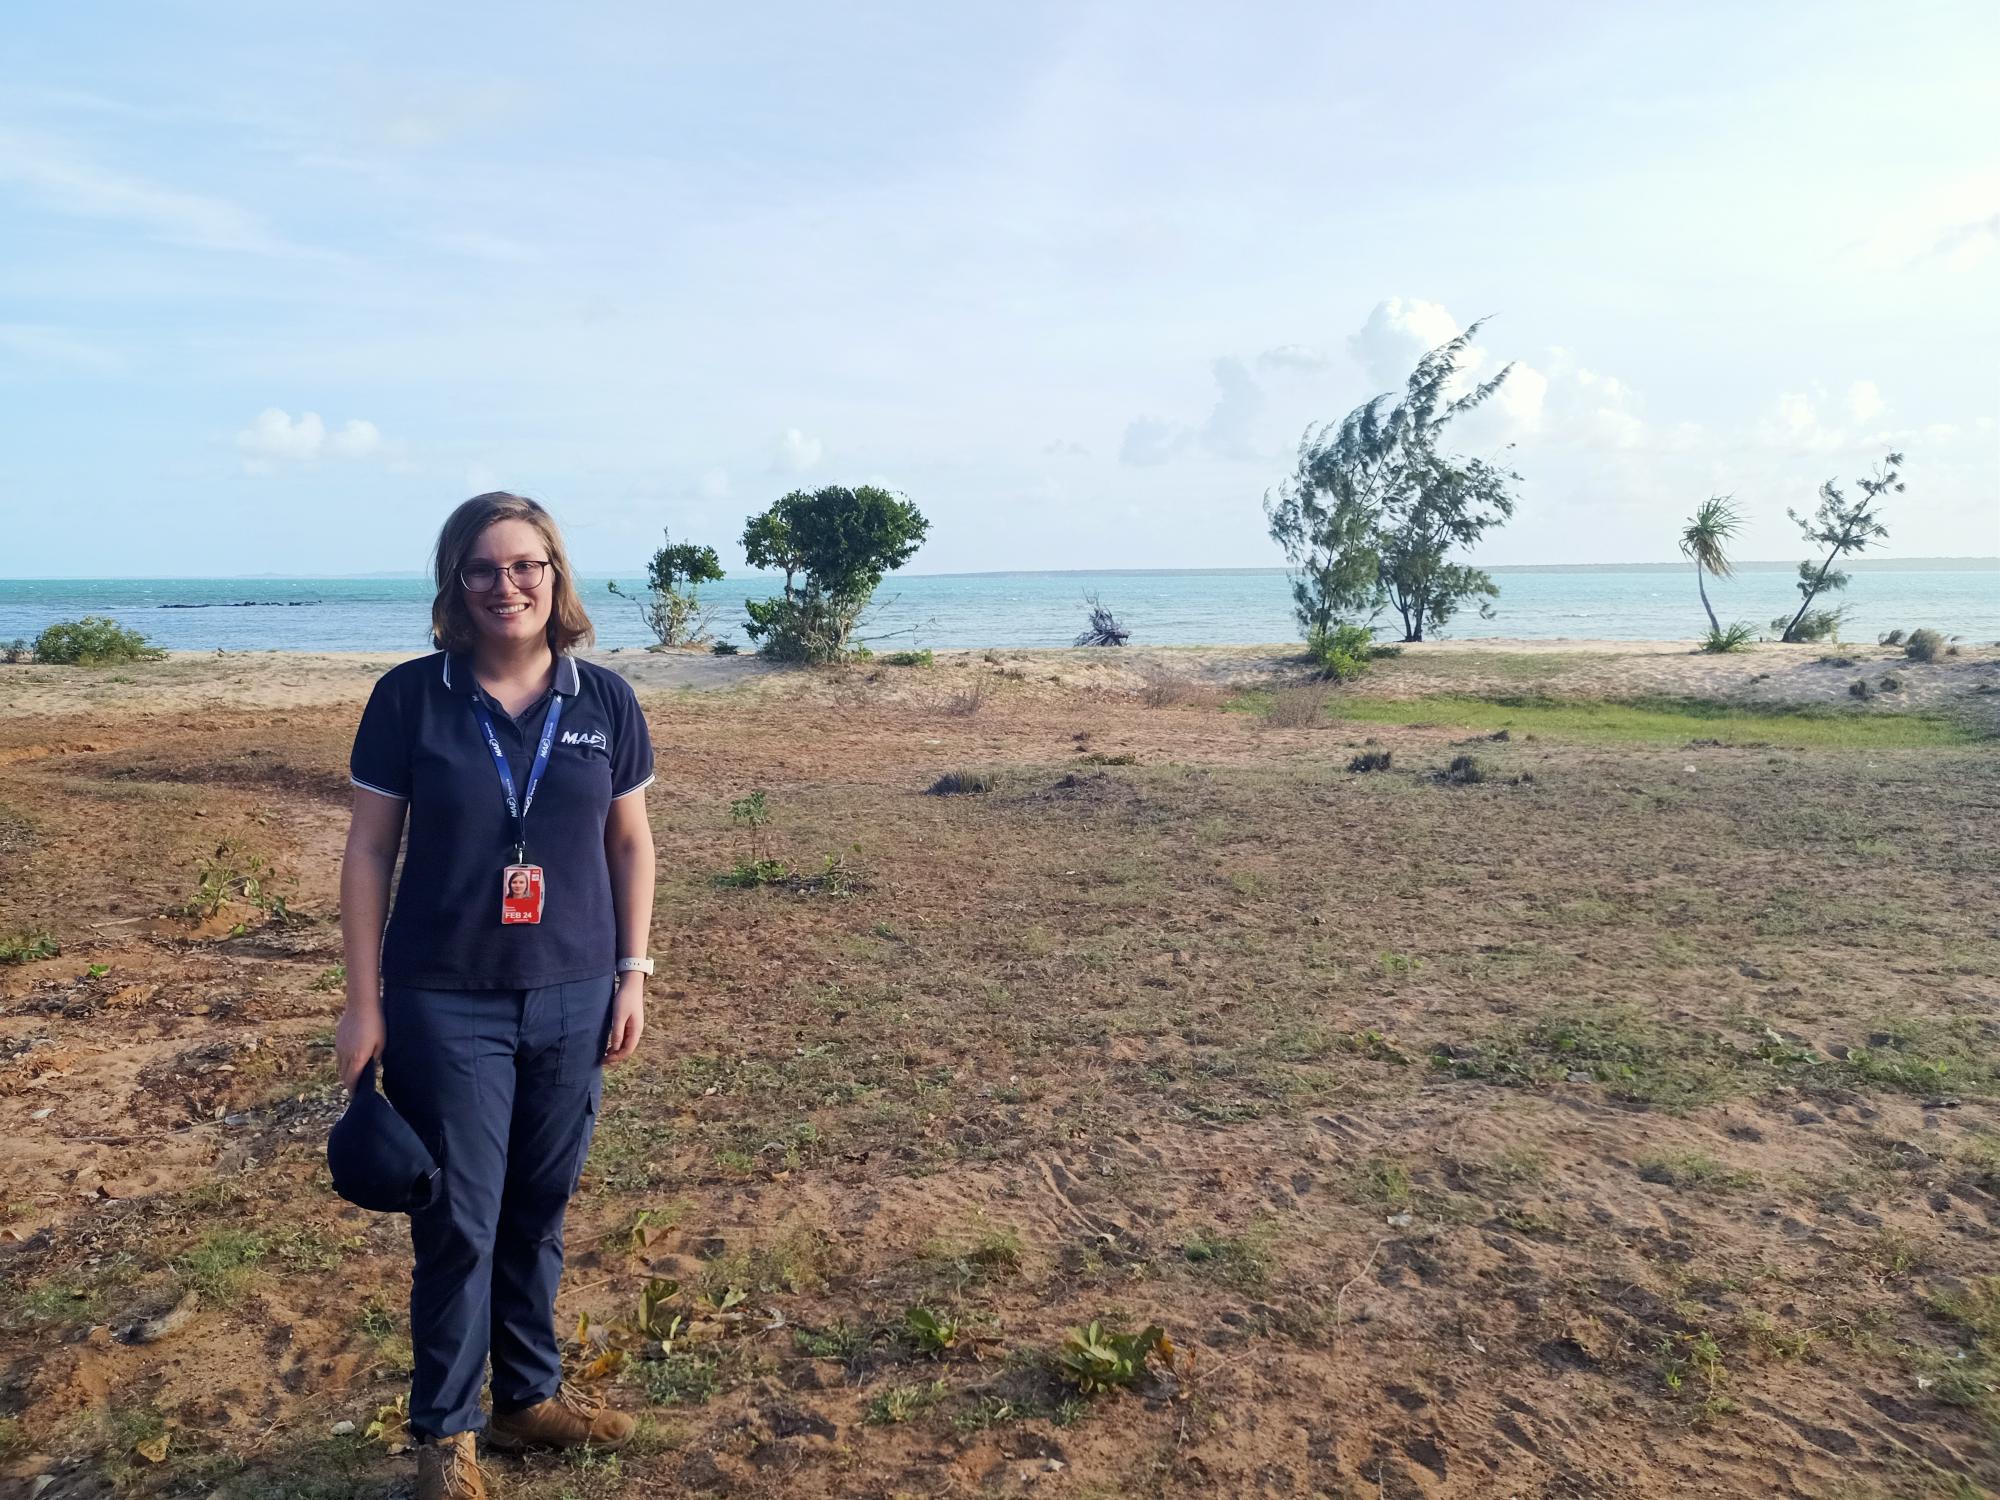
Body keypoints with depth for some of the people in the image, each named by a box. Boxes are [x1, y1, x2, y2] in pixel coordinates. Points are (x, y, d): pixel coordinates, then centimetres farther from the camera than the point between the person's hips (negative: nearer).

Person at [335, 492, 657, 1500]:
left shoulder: (604, 701, -1)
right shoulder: (409, 697, -6)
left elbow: (630, 841, 6)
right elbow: (369, 850, -3)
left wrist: (632, 975, 3)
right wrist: (363, 1003, -5)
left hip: (573, 1000, 2)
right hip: (445, 1003, -2)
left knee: (539, 1211, 14)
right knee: (458, 1223, 6)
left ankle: (531, 1395, 34)